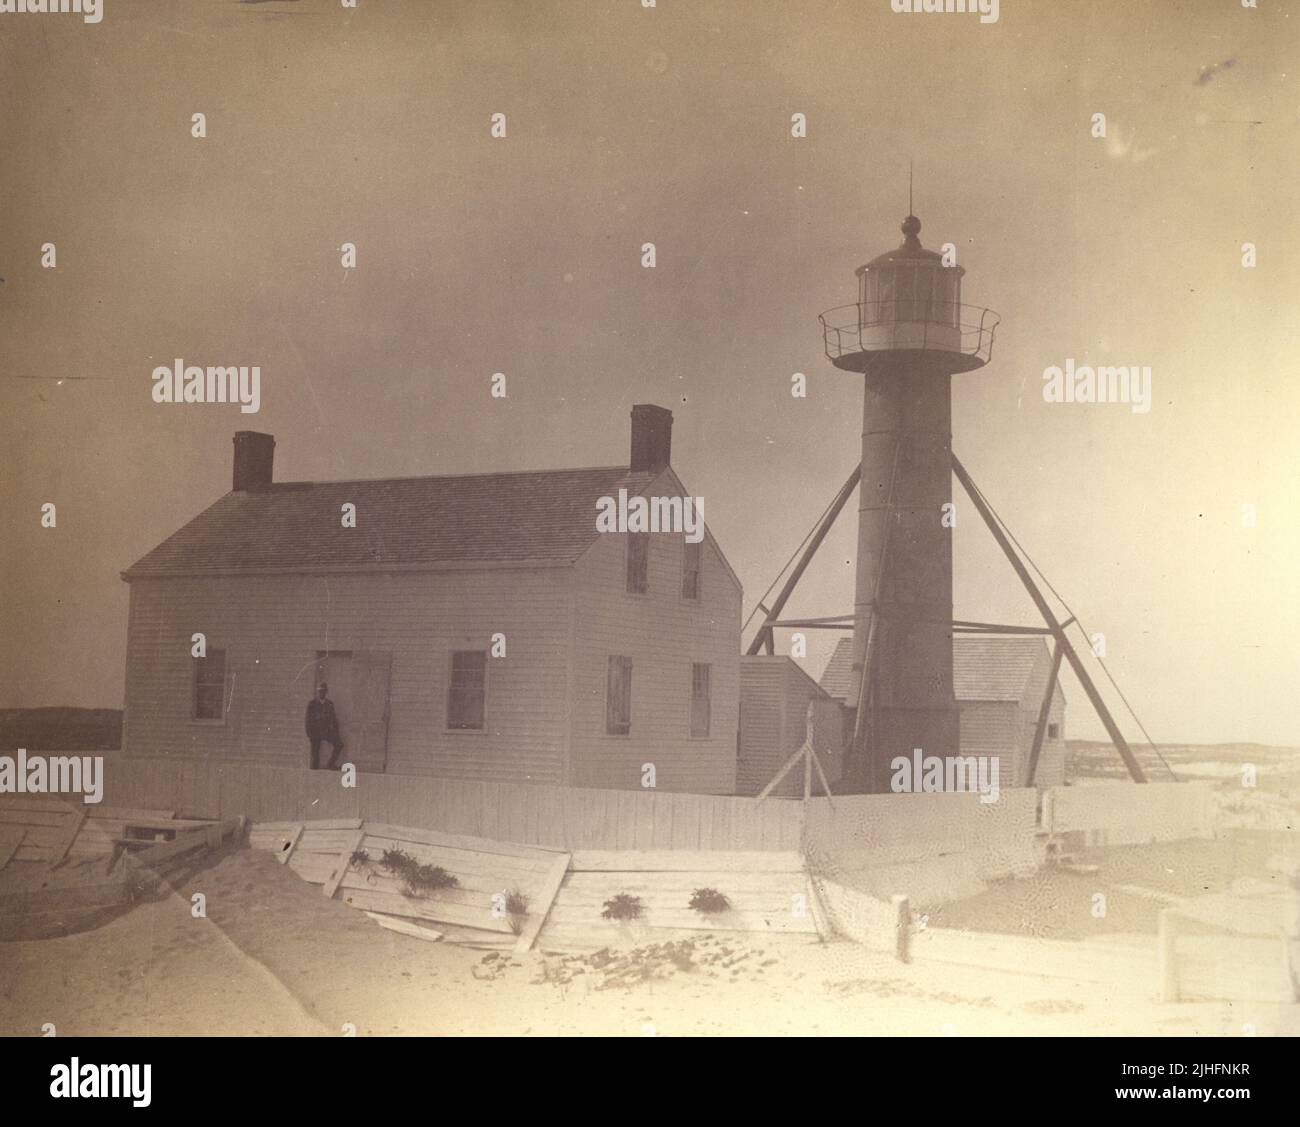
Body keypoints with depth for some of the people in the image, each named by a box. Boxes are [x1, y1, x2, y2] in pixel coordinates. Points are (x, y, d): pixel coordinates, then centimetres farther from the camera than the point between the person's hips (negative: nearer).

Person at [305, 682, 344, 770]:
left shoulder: (330, 703, 9)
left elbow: (333, 719, 11)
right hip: (315, 732, -2)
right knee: (315, 754, -5)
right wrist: (309, 734, -7)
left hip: (327, 731, 2)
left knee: (339, 744, -18)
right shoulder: (311, 703, 2)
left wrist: (336, 732, 2)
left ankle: (331, 764, -10)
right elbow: (308, 719, 0)